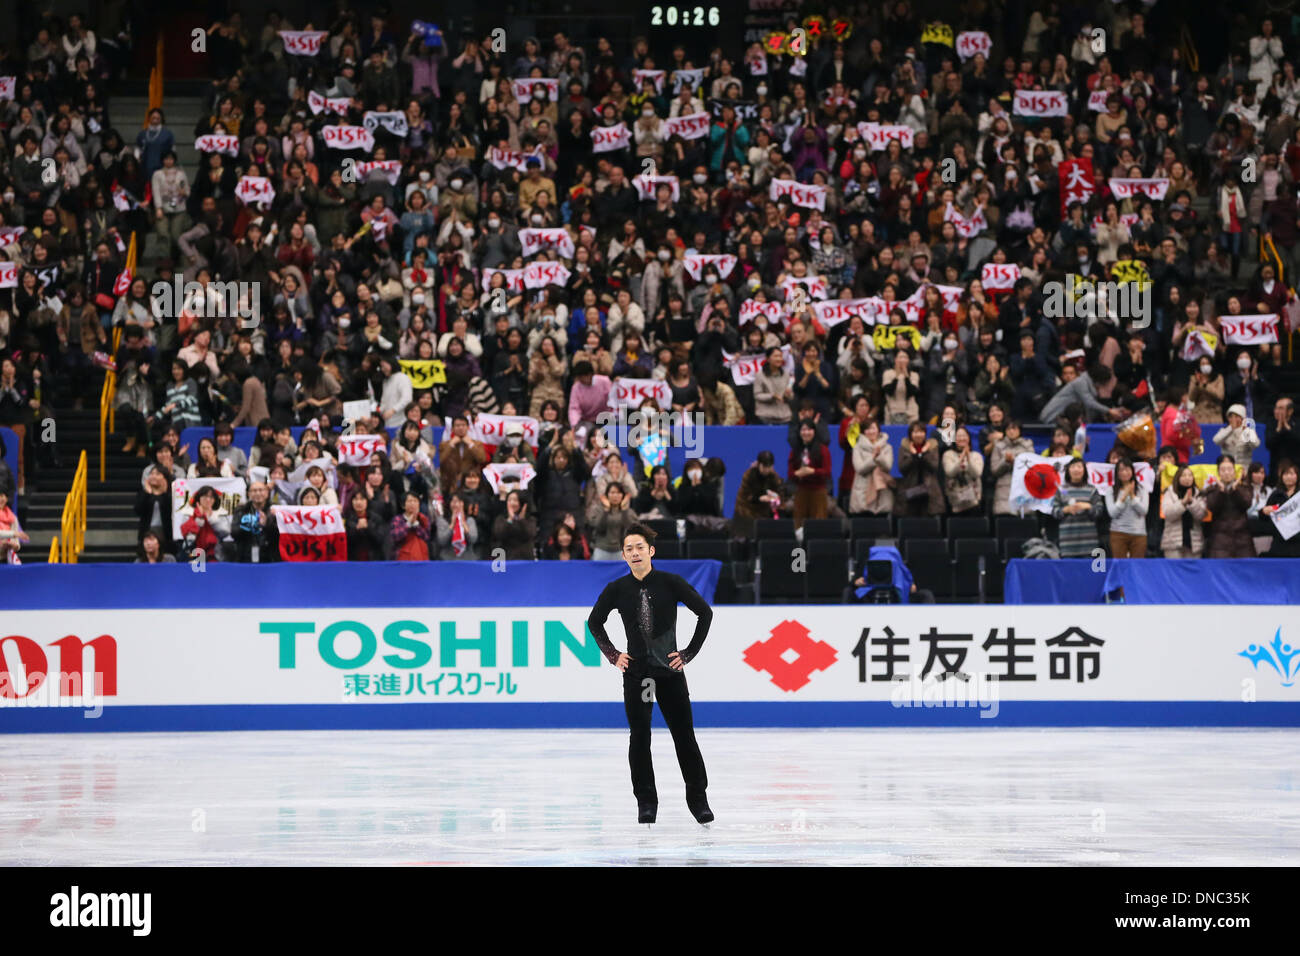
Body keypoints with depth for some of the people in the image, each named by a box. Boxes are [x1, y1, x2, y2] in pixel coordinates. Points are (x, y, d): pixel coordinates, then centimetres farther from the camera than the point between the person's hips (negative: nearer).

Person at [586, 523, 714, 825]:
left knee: (684, 734, 1)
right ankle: (646, 802, 7)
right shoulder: (617, 589, 0)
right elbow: (594, 622, 16)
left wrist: (689, 653, -1)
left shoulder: (670, 582, -5)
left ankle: (698, 798, 11)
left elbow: (705, 612, 1)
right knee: (639, 737, -1)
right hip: (636, 672, 1)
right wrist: (613, 655, 7)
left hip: (670, 670, -1)